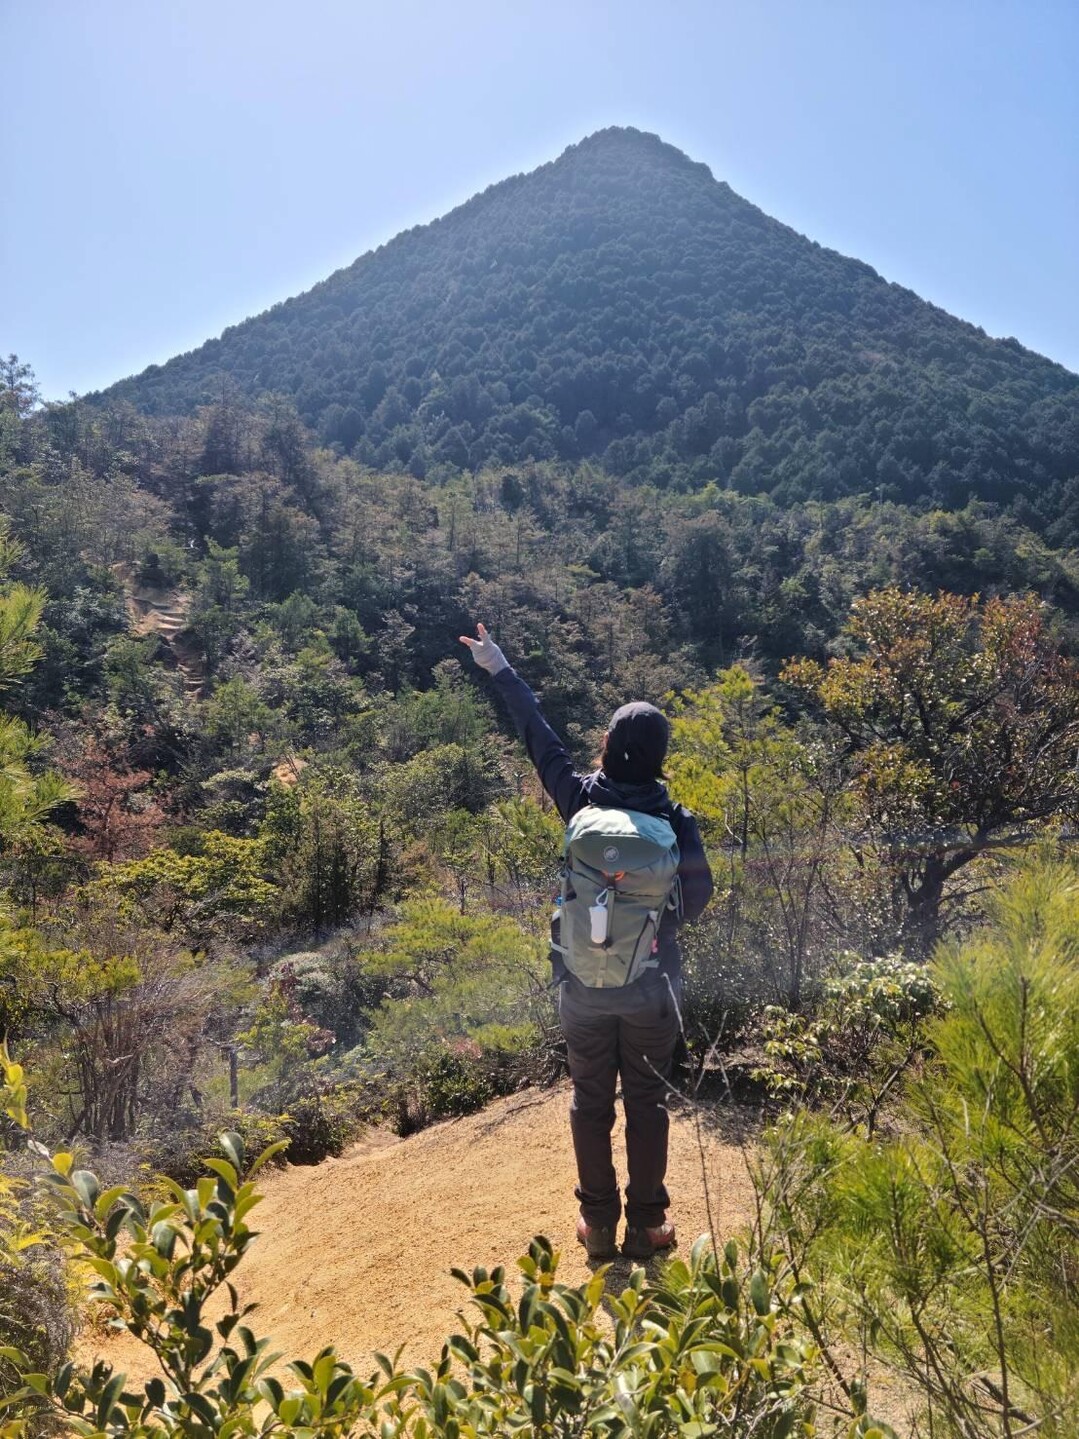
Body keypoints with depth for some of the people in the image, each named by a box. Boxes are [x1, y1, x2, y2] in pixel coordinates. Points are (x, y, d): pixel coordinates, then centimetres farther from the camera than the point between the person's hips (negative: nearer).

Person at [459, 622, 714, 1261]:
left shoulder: (583, 799, -10)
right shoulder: (677, 819, -12)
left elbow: (539, 736, 0)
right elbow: (699, 892, -6)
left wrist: (501, 669, 12)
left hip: (585, 983, 1)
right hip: (651, 986, -1)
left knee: (590, 1102, 15)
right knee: (647, 1103, 13)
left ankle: (599, 1222, 25)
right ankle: (646, 1223, 23)